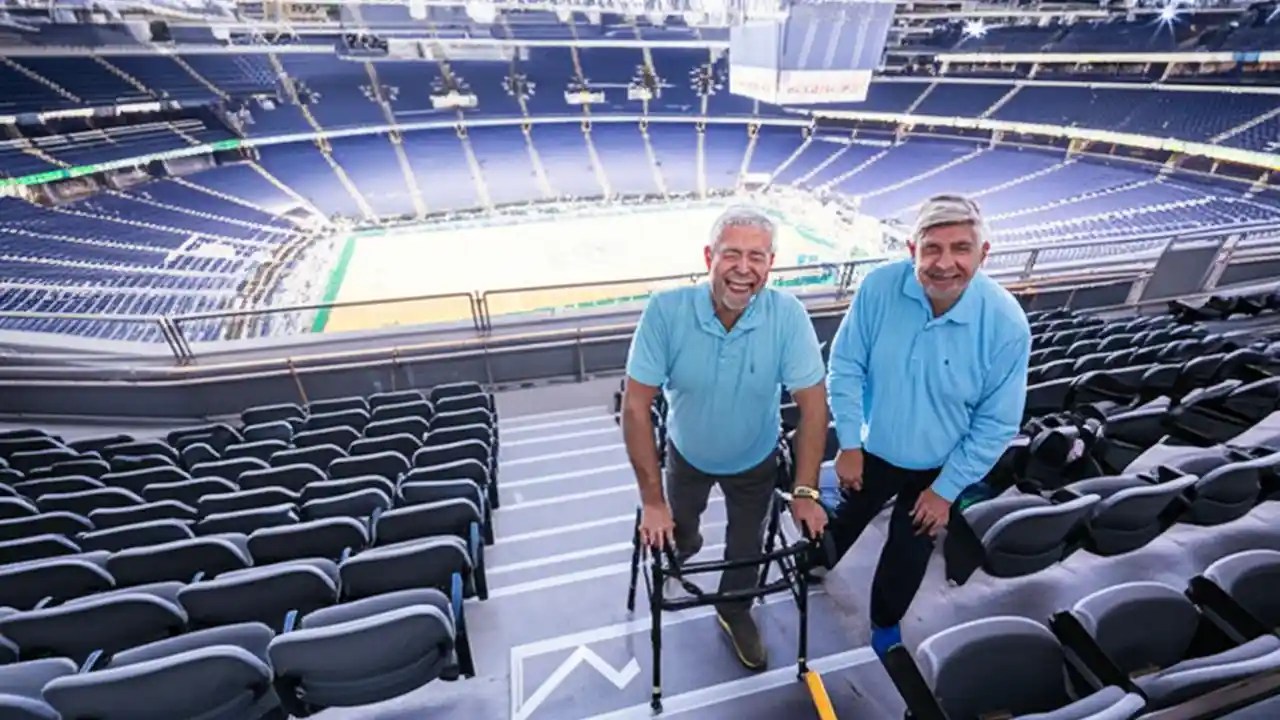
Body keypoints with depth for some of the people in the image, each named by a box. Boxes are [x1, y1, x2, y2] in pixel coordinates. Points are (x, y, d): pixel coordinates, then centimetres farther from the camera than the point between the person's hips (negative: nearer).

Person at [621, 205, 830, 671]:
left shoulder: (789, 315, -28)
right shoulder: (666, 310, -32)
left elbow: (812, 403, -19)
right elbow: (636, 405, -27)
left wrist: (805, 491, -19)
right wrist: (651, 500, -24)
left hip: (756, 460, 0)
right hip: (687, 454, 1)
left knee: (747, 546, 20)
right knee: (677, 531, 27)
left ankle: (735, 612, 53)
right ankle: (683, 550, 66)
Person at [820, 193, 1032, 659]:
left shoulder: (1007, 323, -26)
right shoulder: (879, 288, -25)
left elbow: (997, 424, -16)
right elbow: (845, 367, -14)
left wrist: (946, 489, -12)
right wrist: (849, 444, -14)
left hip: (939, 467, 0)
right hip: (871, 450, 1)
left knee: (908, 554, 21)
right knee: (843, 525, 26)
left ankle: (885, 622, 52)